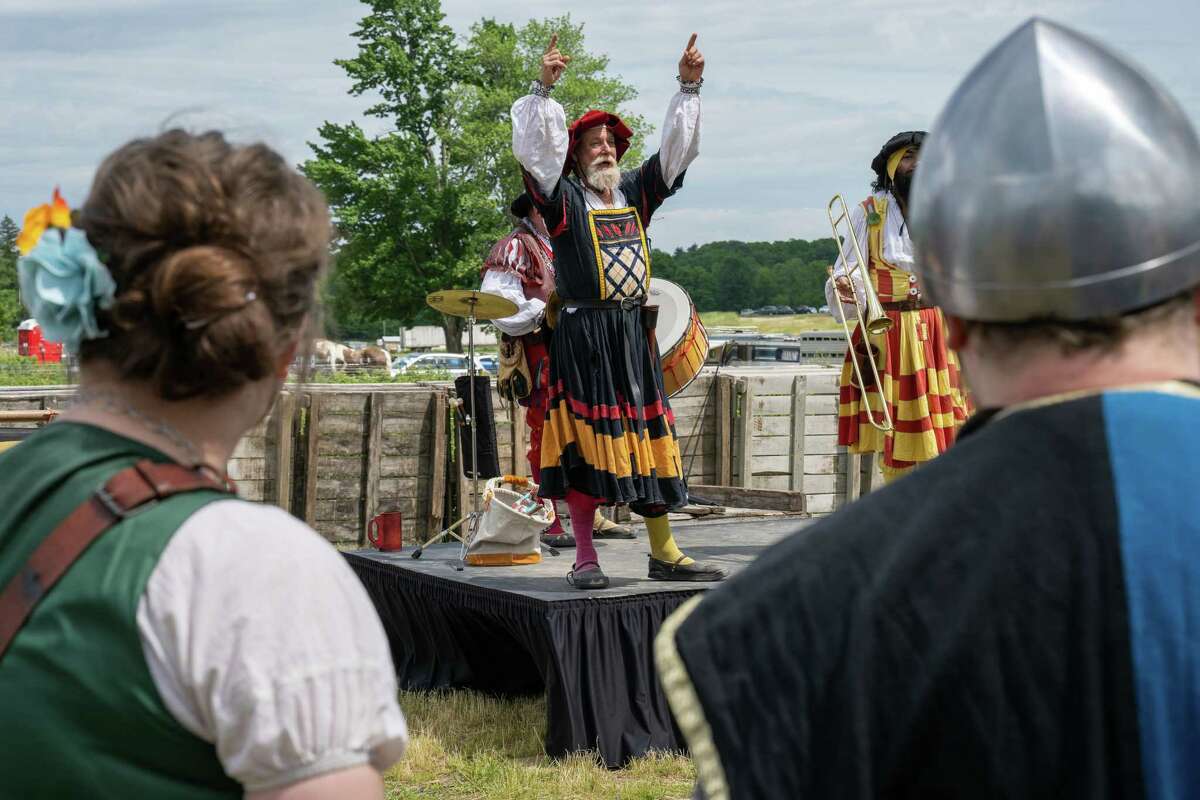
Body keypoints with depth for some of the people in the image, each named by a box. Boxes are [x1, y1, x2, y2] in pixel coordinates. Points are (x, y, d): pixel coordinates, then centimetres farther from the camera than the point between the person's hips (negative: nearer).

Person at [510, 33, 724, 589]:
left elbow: (675, 149, 13)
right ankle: (585, 558, -1)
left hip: (633, 332, 5)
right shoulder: (564, 200, -1)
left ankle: (663, 553, 11)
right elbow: (536, 148, -15)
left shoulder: (635, 192, 13)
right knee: (585, 441, -5)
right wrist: (544, 89, -24)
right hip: (583, 332, -5)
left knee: (648, 439, 6)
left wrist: (689, 87, 4)